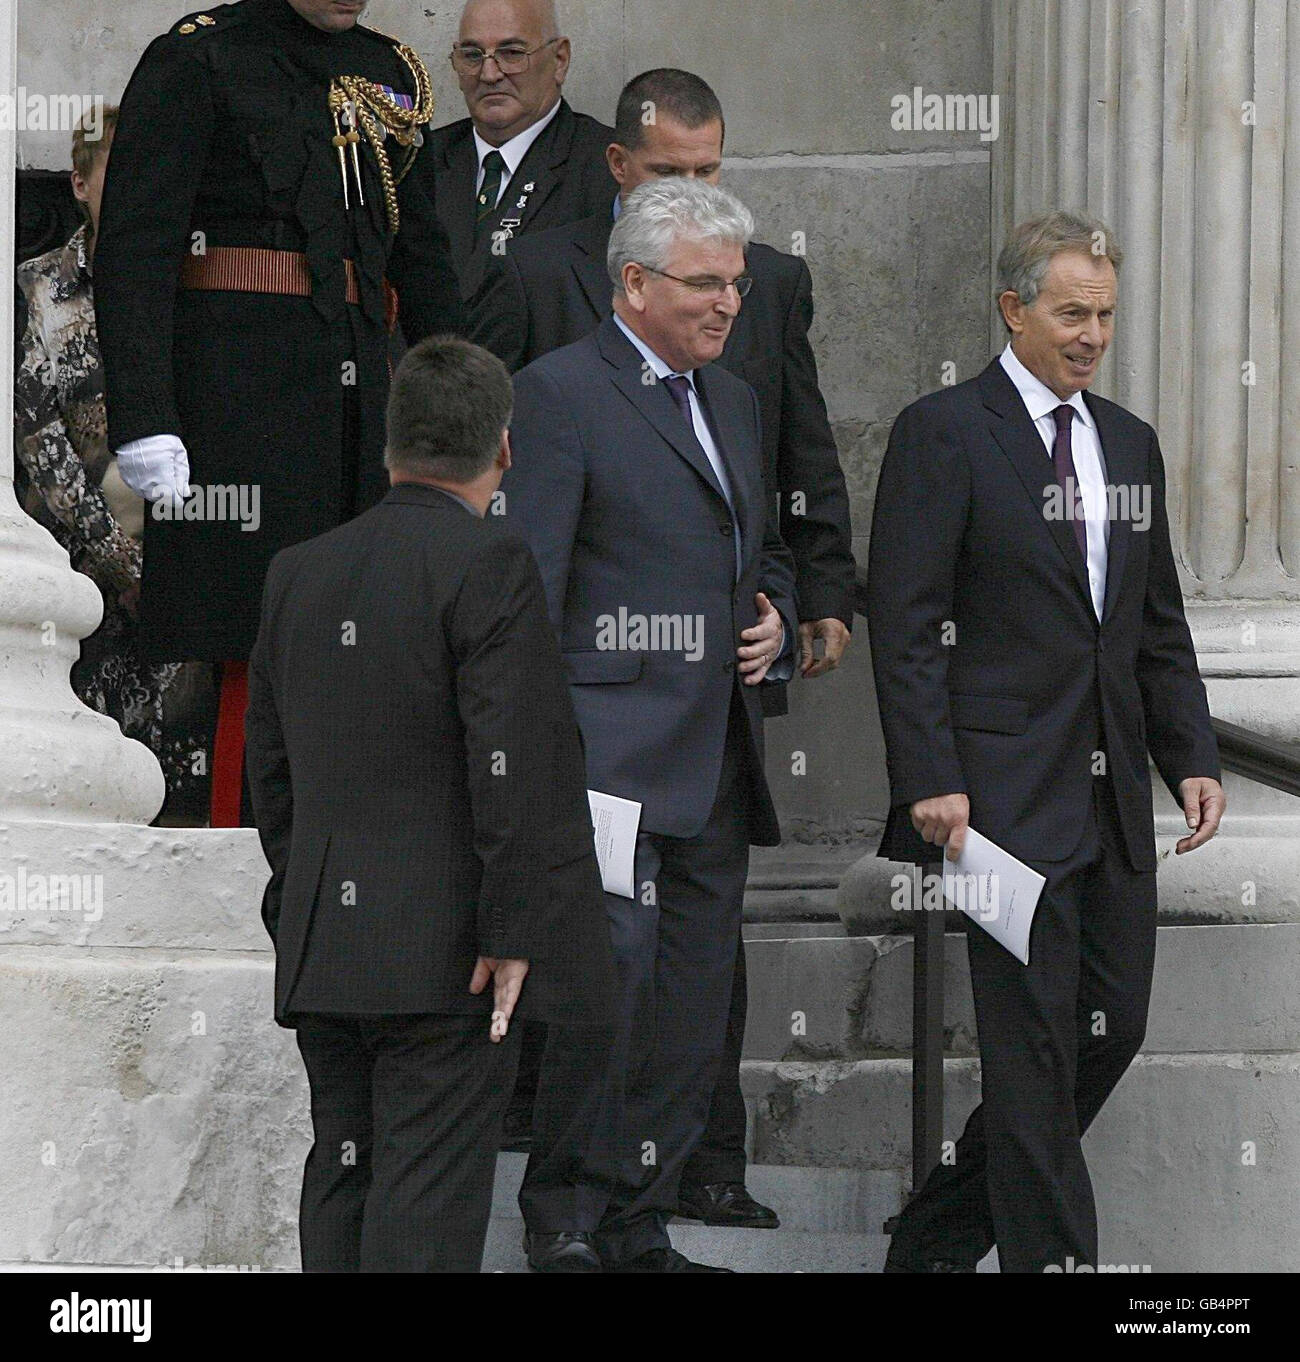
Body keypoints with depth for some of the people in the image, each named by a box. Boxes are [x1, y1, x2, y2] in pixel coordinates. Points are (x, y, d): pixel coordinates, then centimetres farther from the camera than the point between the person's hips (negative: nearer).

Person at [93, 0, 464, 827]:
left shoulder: (384, 71, 15)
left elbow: (421, 252, 20)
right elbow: (134, 251, -11)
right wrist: (143, 419, -19)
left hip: (359, 386, 7)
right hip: (243, 386, -7)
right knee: (263, 653, -9)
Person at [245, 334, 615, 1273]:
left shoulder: (301, 573, 11)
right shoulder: (489, 568, -11)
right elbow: (513, 763, -18)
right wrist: (513, 931, -16)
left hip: (321, 945, 7)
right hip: (443, 947, -7)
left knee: (344, 1178, 11)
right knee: (428, 1200, -7)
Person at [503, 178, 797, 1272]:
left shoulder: (734, 402, 20)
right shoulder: (562, 392, -4)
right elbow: (528, 586, -10)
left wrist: (775, 618, 10)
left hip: (718, 760, 8)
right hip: (614, 747, -8)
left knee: (694, 1005, 7)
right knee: (612, 974, -17)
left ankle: (638, 1227, 13)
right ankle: (564, 1221, -6)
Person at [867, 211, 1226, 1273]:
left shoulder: (1130, 444, 16)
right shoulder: (943, 434, -5)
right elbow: (904, 624, -9)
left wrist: (1194, 757, 8)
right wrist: (930, 780, -15)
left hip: (1111, 790, 7)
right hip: (1007, 788, -7)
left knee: (1113, 1027, 8)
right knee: (1036, 1040, -7)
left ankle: (941, 1236, 21)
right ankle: (1050, 1254, -2)